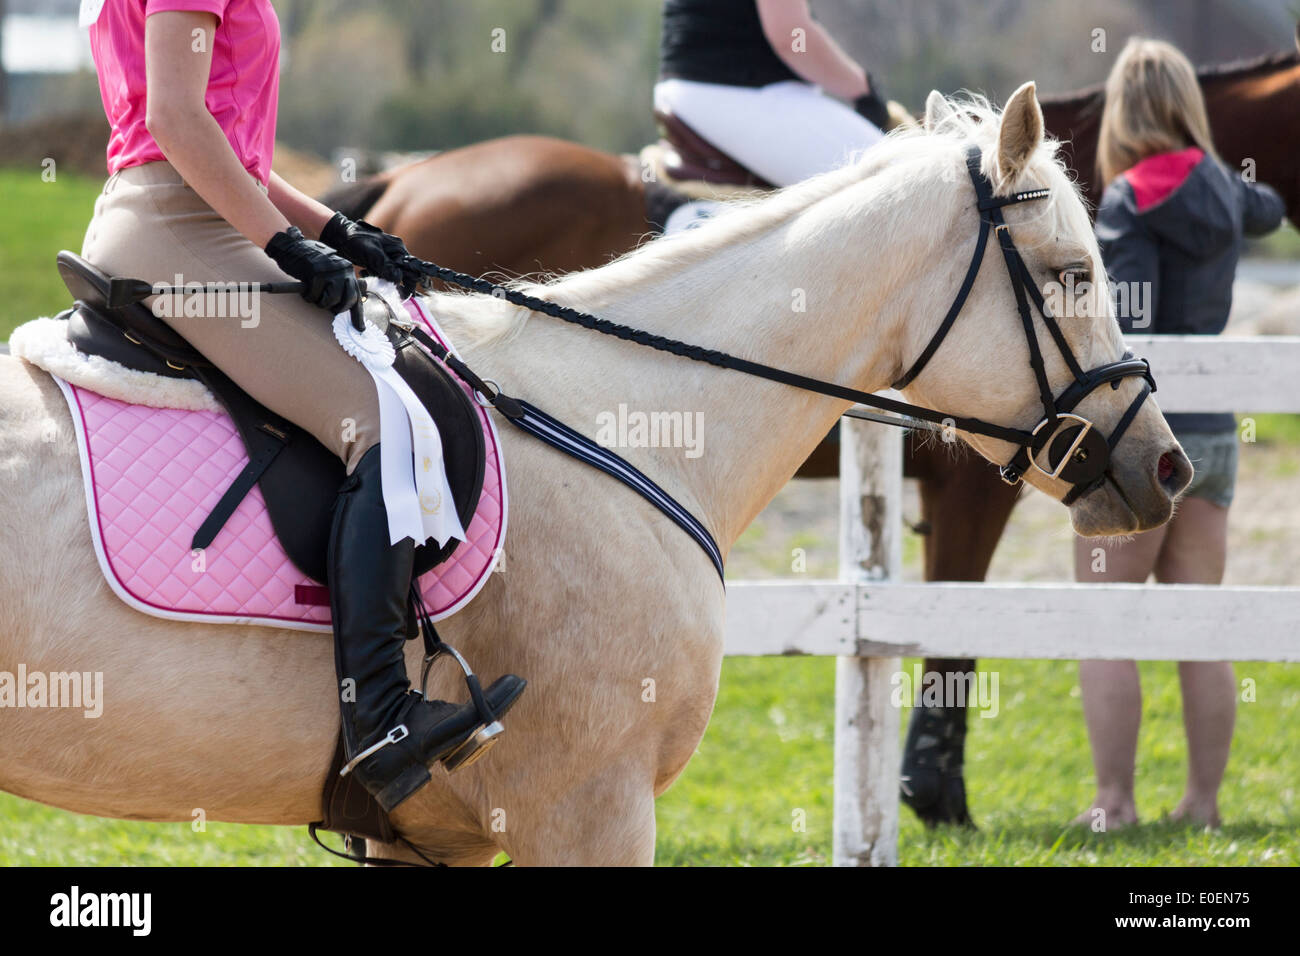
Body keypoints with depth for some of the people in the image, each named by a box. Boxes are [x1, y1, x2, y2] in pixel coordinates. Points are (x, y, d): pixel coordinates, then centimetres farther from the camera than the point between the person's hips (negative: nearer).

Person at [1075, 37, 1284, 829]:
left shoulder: (1131, 202, -13)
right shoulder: (1223, 192, 7)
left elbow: (1129, 326, -23)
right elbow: (1268, 211, 33)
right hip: (1213, 433, 7)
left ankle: (1116, 801, -2)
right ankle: (1204, 799, 11)